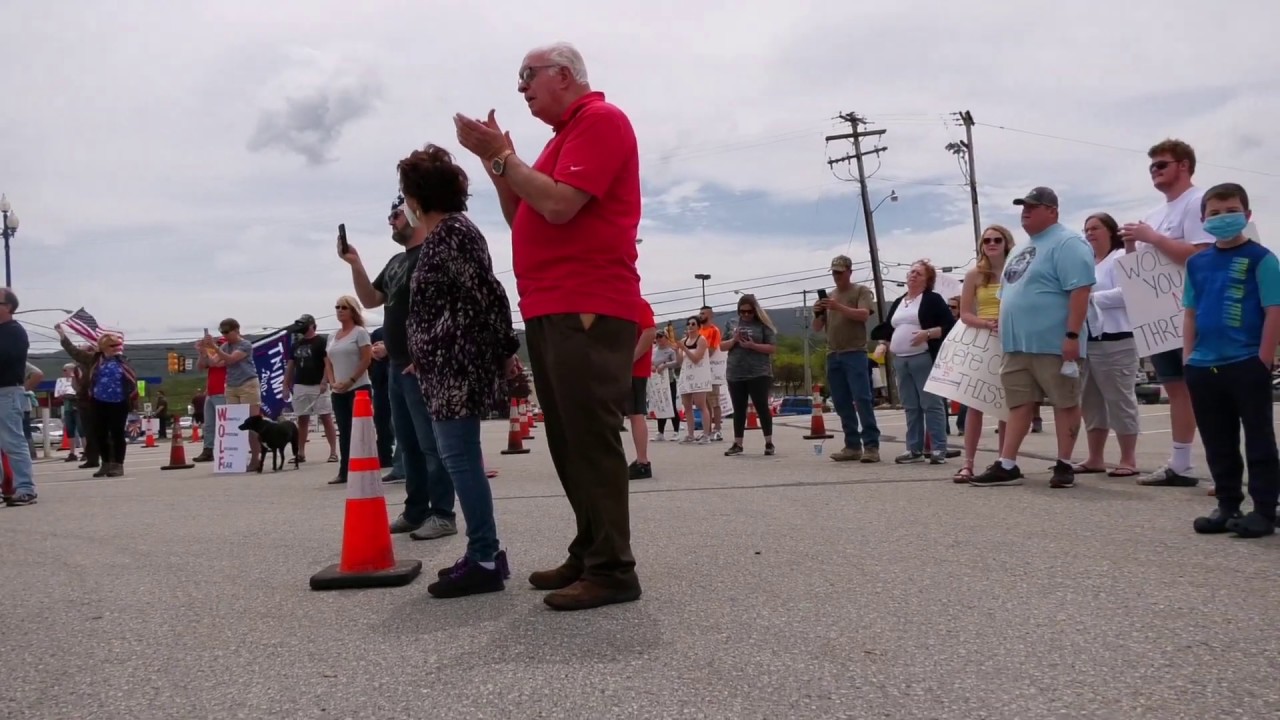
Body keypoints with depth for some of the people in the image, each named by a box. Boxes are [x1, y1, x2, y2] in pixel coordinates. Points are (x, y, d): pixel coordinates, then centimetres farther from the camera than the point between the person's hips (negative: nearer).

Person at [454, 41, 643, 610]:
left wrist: (500, 156, -8)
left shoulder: (600, 119, -5)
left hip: (587, 310, -10)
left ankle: (612, 570, -6)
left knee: (591, 439, -10)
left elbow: (559, 206, -18)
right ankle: (589, 554, 18)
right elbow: (522, 218, 22)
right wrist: (496, 162, 10)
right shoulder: (563, 135, 24)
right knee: (570, 442, 10)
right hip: (550, 309, 10)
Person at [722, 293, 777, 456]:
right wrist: (734, 340, -9)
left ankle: (769, 443, 6)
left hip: (759, 373, -4)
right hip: (735, 374, 4)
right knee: (739, 410, 8)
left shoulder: (763, 324, 0)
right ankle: (737, 444, 12)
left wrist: (753, 345, -17)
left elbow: (773, 348, -5)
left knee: (762, 407, -1)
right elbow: (722, 346, 10)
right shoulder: (732, 324, 11)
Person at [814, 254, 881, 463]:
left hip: (855, 353, -6)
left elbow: (864, 314, -12)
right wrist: (818, 314, -3)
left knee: (862, 399, -11)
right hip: (833, 355, 6)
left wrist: (839, 307, -23)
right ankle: (852, 446, 7)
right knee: (842, 403, 4)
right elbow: (817, 328, 18)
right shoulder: (829, 296, 20)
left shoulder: (861, 291, 5)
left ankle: (871, 446, -13)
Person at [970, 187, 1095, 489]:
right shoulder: (1021, 249, 21)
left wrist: (1072, 335, -23)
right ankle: (1006, 466, 8)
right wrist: (1006, 335, 21)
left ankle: (1064, 466, 8)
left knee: (1065, 403, 2)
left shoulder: (1067, 243, -9)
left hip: (1054, 344, -9)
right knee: (1018, 404, 7)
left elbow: (1080, 290, -18)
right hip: (1018, 344, 9)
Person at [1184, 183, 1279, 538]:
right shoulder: (1197, 262, 11)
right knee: (1218, 444, 12)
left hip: (1247, 365, -5)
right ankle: (1227, 506, 23)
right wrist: (1189, 357, 7)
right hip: (1203, 367, 5)